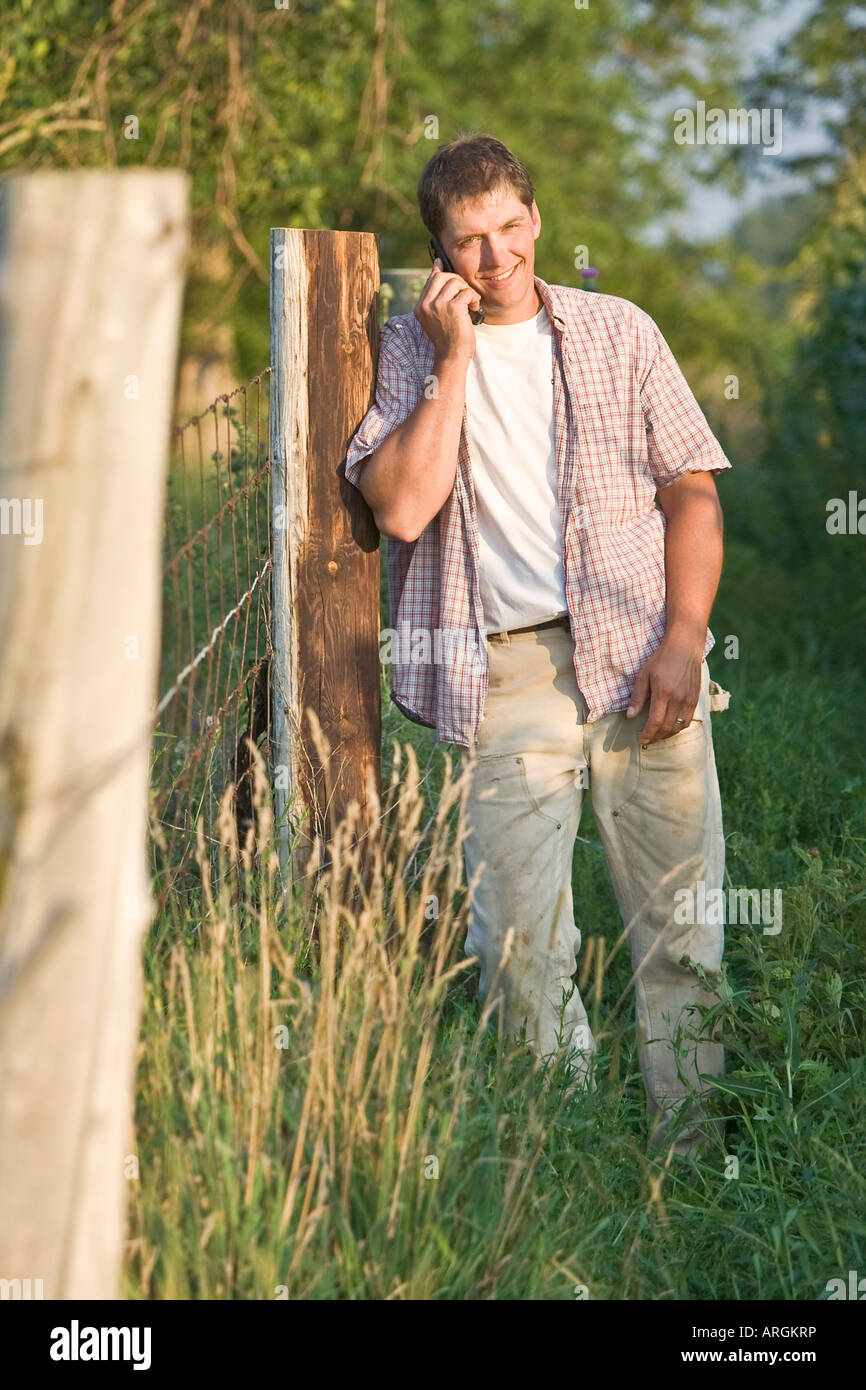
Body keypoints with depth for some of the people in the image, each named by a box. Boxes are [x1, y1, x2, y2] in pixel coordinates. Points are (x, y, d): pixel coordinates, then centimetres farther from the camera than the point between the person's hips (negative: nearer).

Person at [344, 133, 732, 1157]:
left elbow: (691, 492, 8)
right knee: (519, 940, -3)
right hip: (505, 674, -1)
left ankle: (693, 1150, 12)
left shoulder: (618, 332, 9)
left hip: (638, 653, 1)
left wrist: (682, 640, -4)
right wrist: (454, 358, -7)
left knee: (683, 932, 0)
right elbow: (401, 507, -8)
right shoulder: (410, 352, 7)